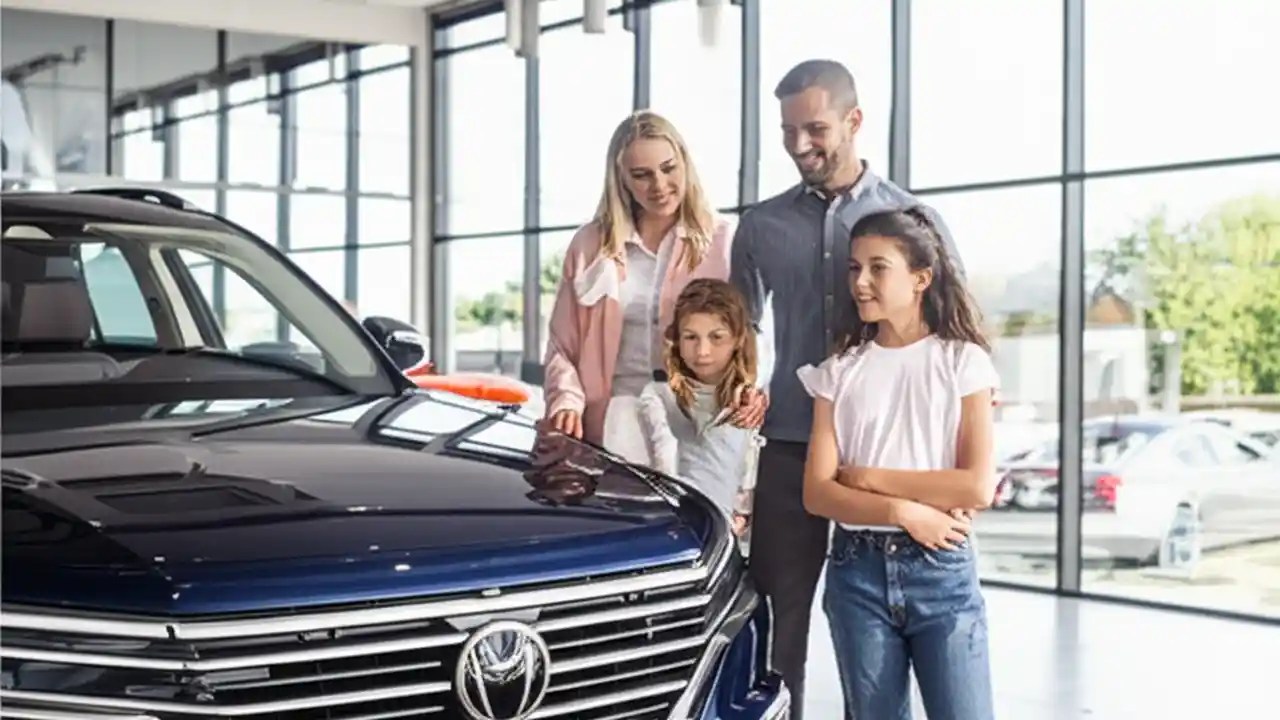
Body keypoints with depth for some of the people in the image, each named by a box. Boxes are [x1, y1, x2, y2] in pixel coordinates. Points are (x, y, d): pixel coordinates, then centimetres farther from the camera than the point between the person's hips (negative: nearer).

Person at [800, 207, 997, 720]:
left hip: (941, 569, -2)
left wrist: (866, 476, -7)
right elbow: (817, 493, 0)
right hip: (857, 570, 3)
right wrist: (904, 511, -14)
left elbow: (978, 487, -9)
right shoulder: (839, 372, 6)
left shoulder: (962, 361, 0)